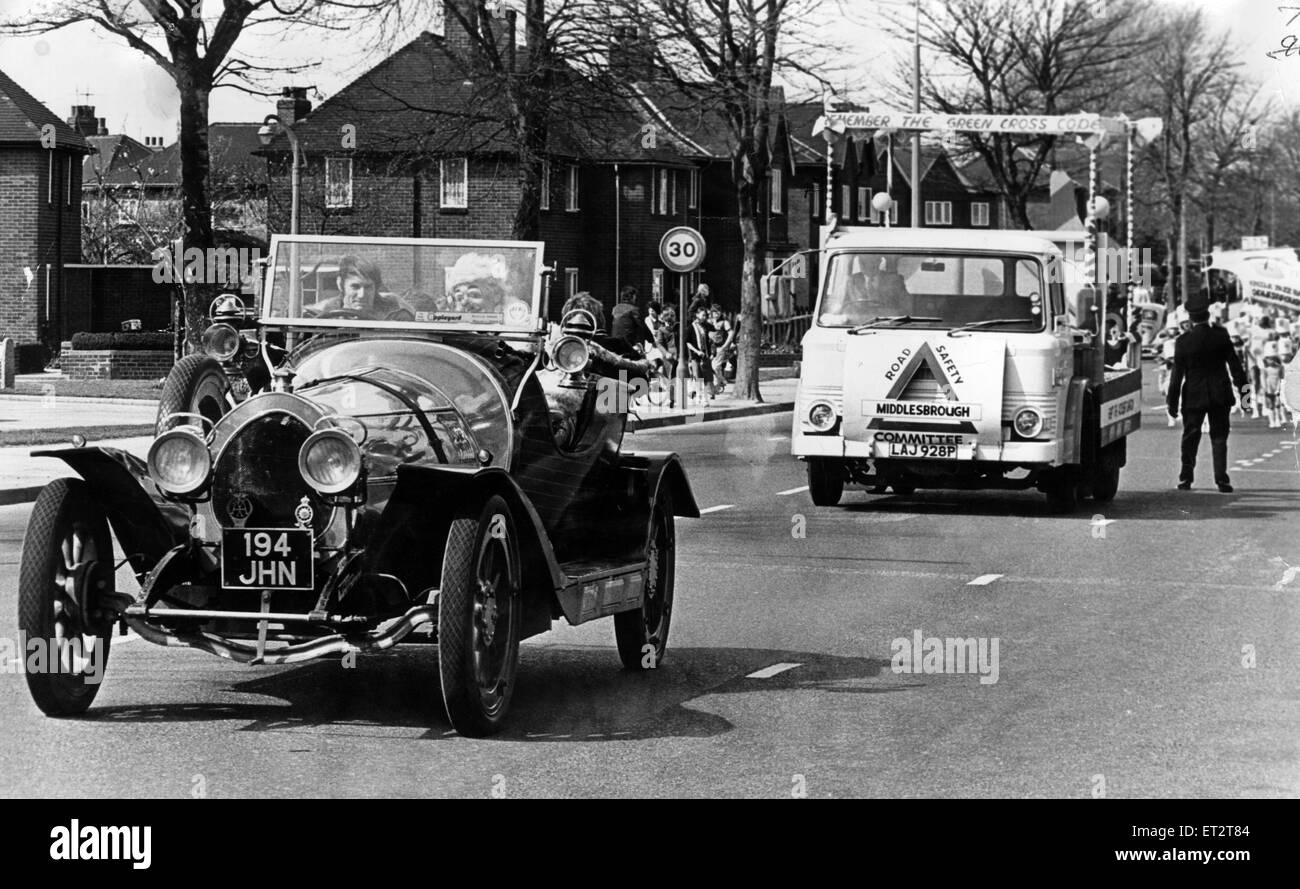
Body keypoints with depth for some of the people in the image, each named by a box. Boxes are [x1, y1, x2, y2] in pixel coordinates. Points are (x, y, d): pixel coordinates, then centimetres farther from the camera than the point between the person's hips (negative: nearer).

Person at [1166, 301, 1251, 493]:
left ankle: (1186, 479, 11)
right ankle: (1222, 480, -1)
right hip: (1220, 395, 1)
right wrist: (1243, 385, 10)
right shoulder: (1221, 336, -6)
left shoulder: (1183, 341, -8)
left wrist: (1173, 401, -1)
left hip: (1194, 397, -1)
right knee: (1219, 438, 6)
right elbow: (1234, 364, -1)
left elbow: (1177, 374, -6)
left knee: (1190, 439, 11)